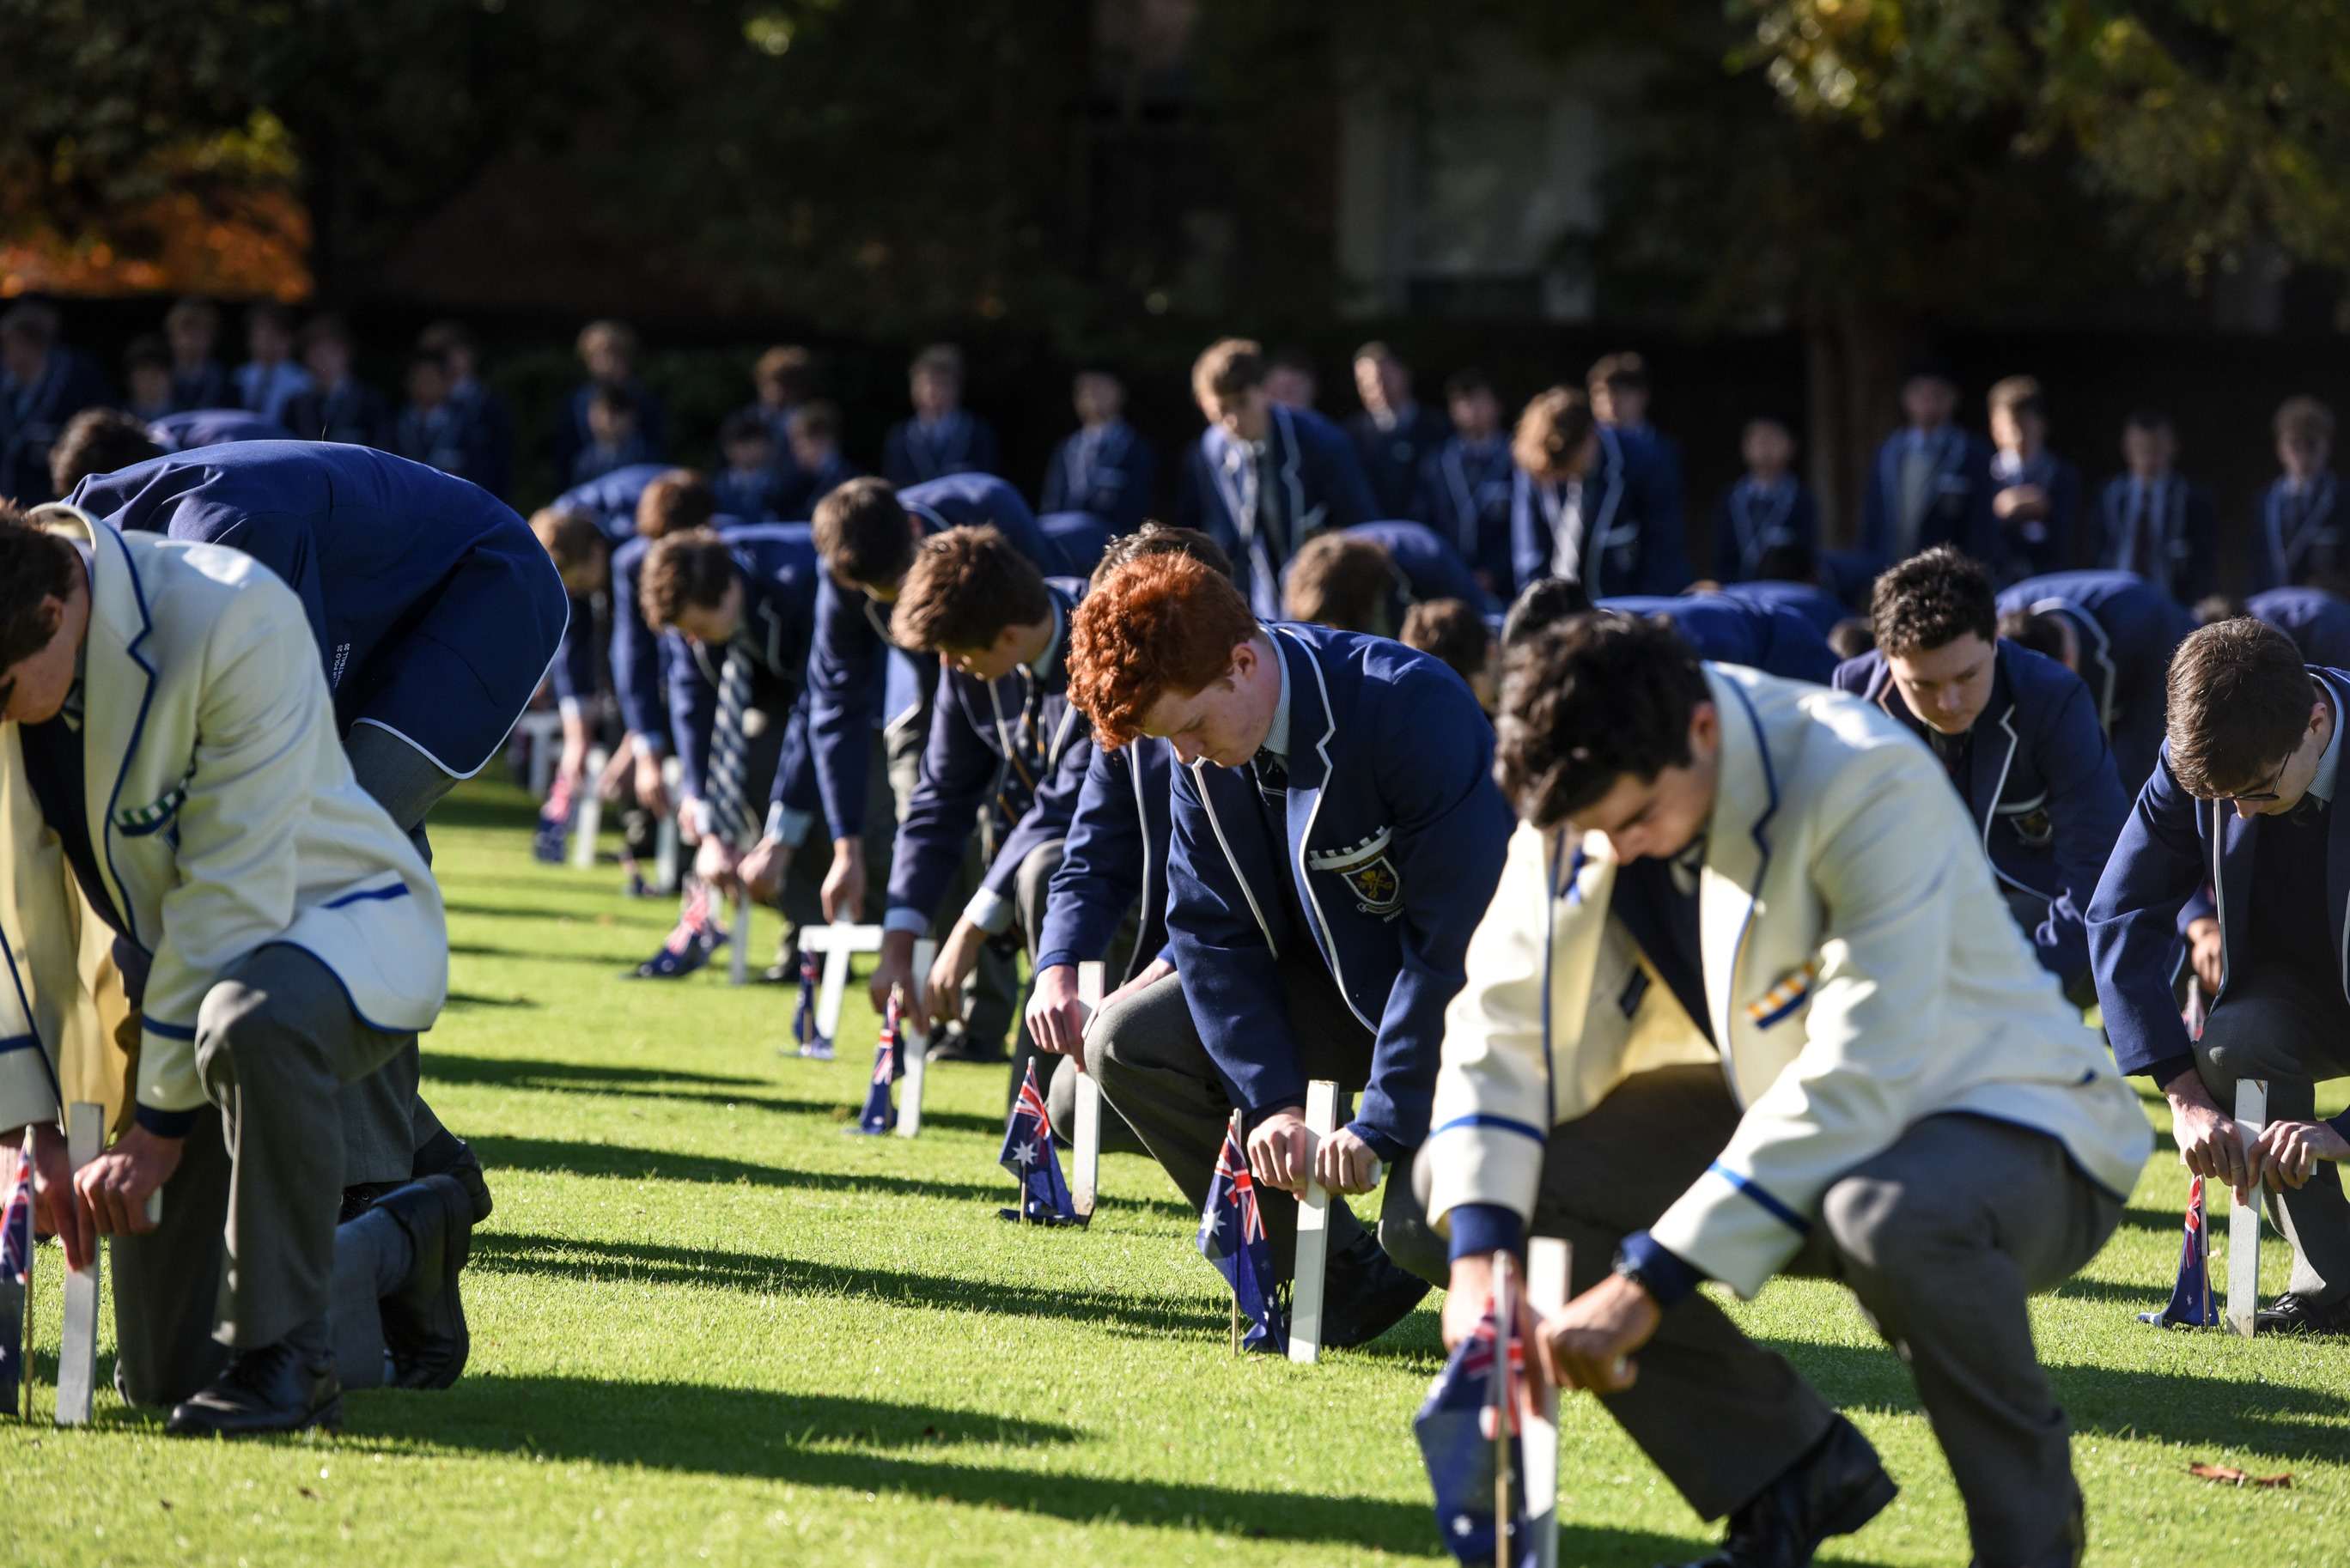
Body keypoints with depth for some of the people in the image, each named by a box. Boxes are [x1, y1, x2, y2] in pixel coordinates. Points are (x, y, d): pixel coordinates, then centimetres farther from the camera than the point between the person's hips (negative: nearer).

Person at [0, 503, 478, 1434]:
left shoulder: (234, 621, -29)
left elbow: (233, 889, -27)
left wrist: (159, 1121, -25)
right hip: (178, 974, 6)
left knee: (252, 1017, -45)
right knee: (163, 1375, 1)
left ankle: (287, 1354, -26)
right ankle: (398, 1252, 28)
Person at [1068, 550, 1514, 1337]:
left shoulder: (1417, 711, -30)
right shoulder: (1202, 745, -9)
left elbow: (1458, 940, -30)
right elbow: (1213, 932, -3)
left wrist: (1379, 1127, -30)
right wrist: (1273, 1101, -17)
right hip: (1346, 982, 7)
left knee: (1425, 1231, -28)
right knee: (1128, 1045, -9)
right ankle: (1346, 1277, -1)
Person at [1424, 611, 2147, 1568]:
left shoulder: (1869, 784, -29)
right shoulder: (1583, 796, -10)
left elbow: (1860, 1079, -35)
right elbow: (1505, 1025, -5)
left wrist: (1648, 1283, -37)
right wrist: (1479, 1255, -23)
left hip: (2012, 1126, -7)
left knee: (1892, 1214, -42)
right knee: (1464, 1179, -10)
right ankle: (1794, 1473, 2)